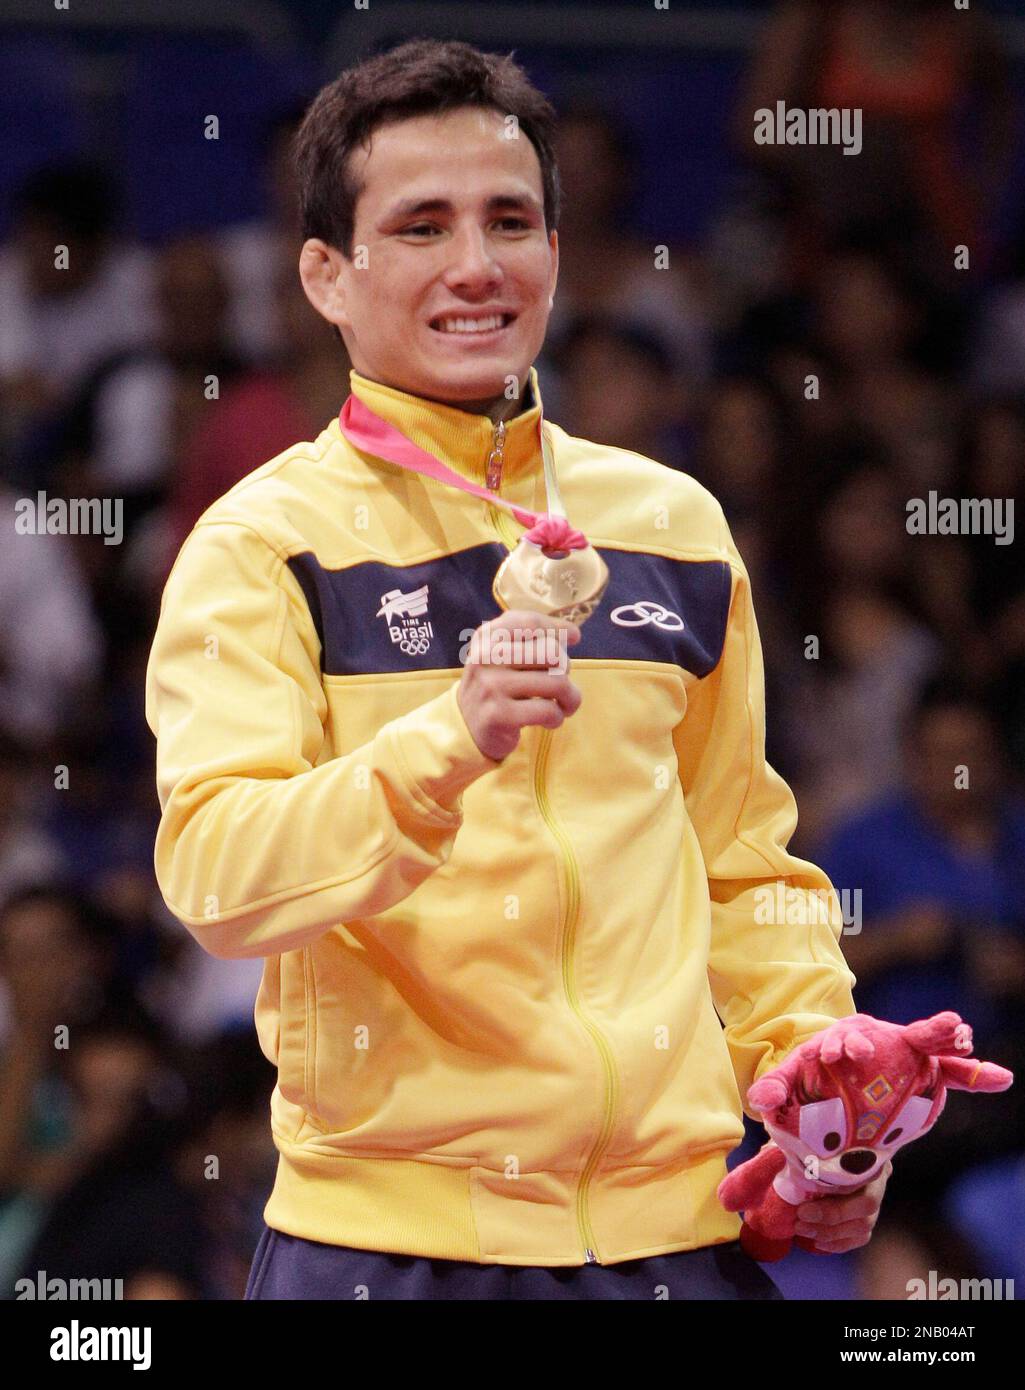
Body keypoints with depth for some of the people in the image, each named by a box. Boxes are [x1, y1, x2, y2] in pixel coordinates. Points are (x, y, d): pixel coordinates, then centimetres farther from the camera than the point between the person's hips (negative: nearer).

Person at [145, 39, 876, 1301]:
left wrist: (812, 1077, 6)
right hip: (387, 1237, -4)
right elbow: (216, 876, -15)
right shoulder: (266, 544, -2)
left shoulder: (673, 526, 13)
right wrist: (447, 745, -30)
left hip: (678, 1222, 4)